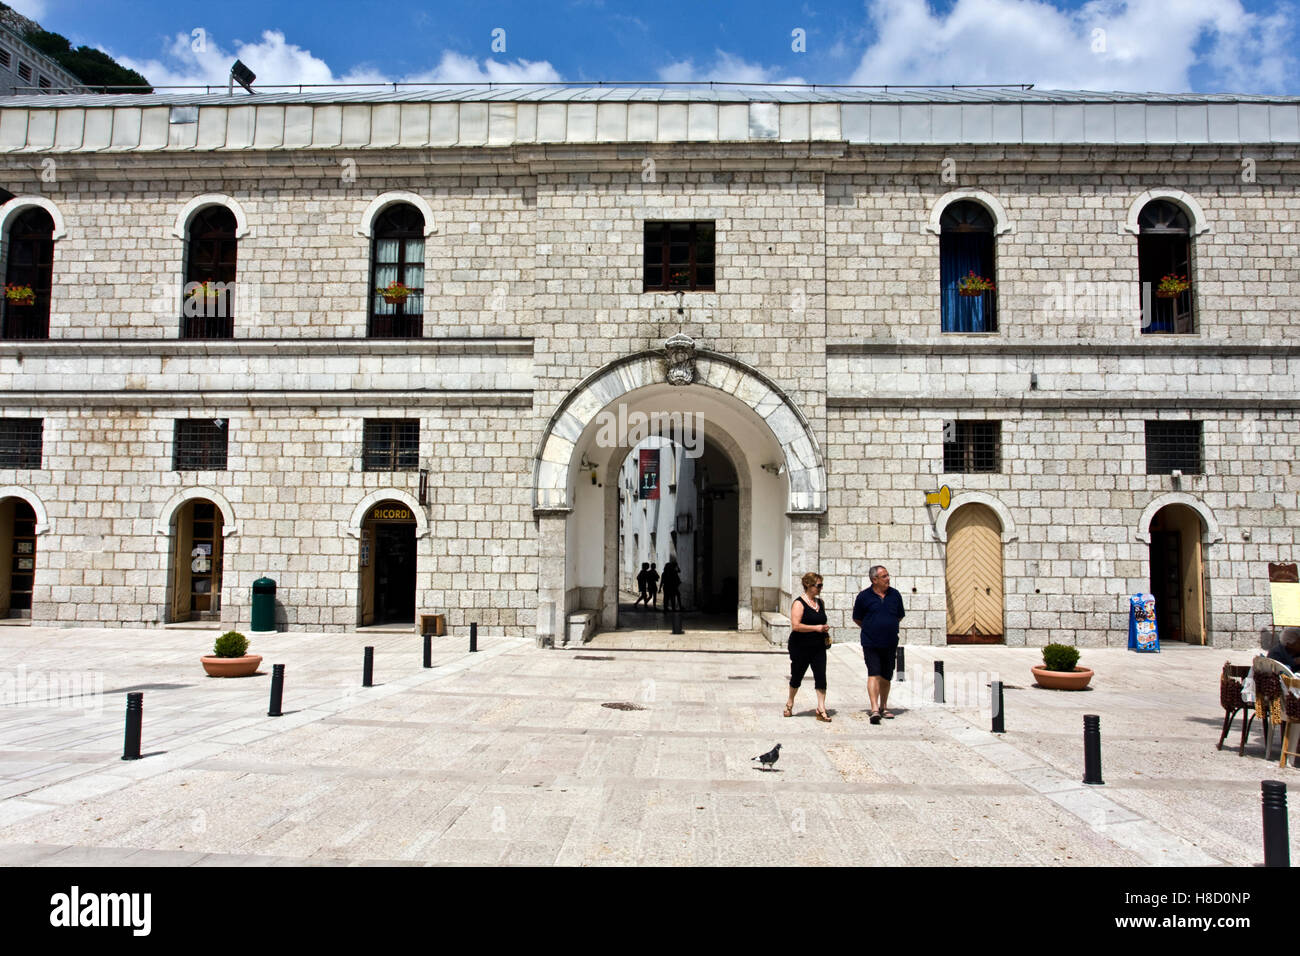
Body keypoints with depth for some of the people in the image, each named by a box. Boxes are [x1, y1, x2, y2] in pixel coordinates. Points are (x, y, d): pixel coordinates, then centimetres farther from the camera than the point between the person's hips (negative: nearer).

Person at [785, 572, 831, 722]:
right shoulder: (799, 603, -12)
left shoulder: (820, 602, 10)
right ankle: (790, 703, 31)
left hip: (818, 647, 5)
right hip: (800, 647, -5)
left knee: (821, 677, -4)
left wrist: (825, 631, 8)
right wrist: (816, 628, -21)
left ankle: (821, 709, 0)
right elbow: (796, 626, -21)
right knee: (797, 676, 9)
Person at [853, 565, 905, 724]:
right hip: (871, 644, -3)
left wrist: (888, 626, 14)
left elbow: (900, 616, 19)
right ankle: (875, 709, -19)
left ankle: (884, 707, 26)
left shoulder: (895, 595, 6)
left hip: (890, 644, 4)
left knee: (886, 677, 12)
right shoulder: (864, 596, -4)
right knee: (873, 674, -14)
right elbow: (857, 619, 8)